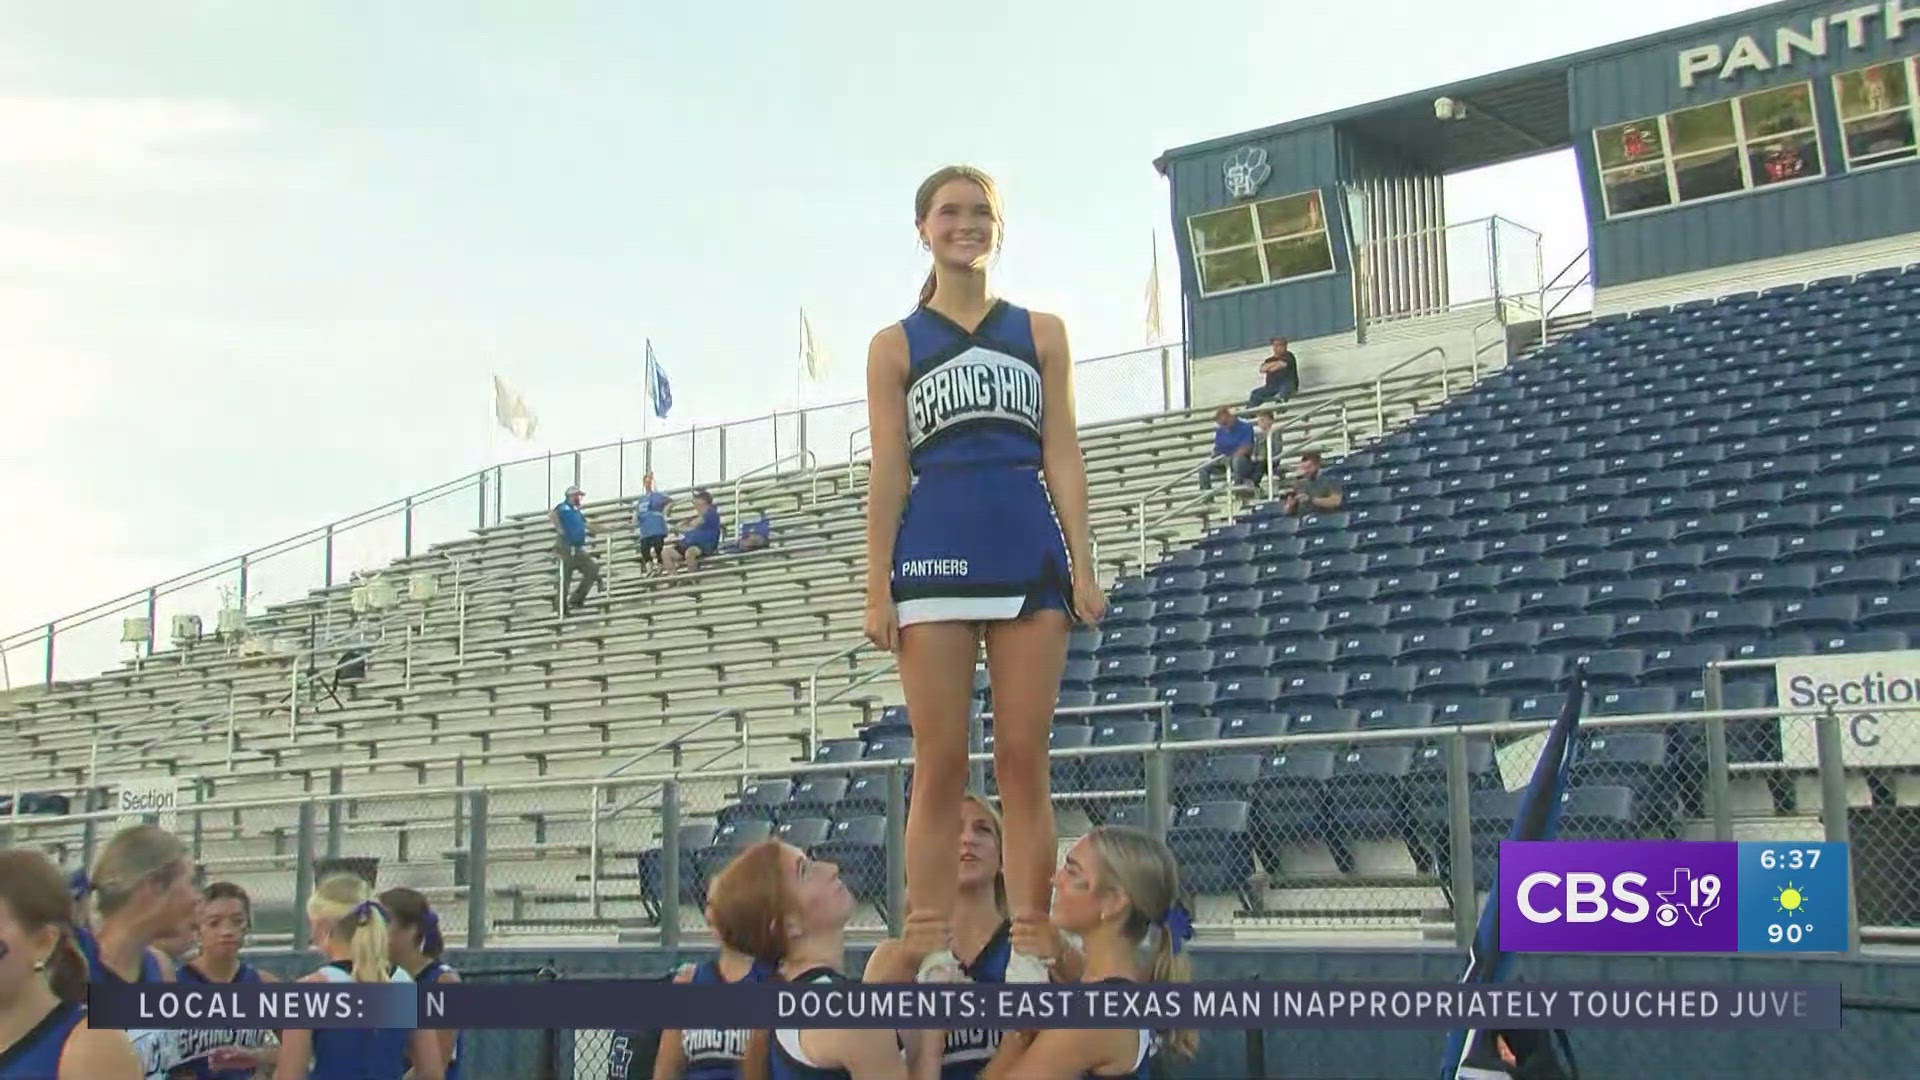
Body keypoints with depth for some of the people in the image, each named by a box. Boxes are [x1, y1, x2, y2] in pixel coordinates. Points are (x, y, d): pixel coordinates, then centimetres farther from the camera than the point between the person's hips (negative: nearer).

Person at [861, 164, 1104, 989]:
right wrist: (877, 588, -3)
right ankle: (933, 954, 1)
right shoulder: (896, 345, 11)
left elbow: (1063, 455, 8)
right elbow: (888, 472, 5)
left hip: (1029, 556, 1)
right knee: (940, 766, -1)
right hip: (934, 558, -1)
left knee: (1023, 762, 0)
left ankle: (1028, 953, 4)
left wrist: (1082, 568, -1)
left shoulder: (1041, 332, 13)